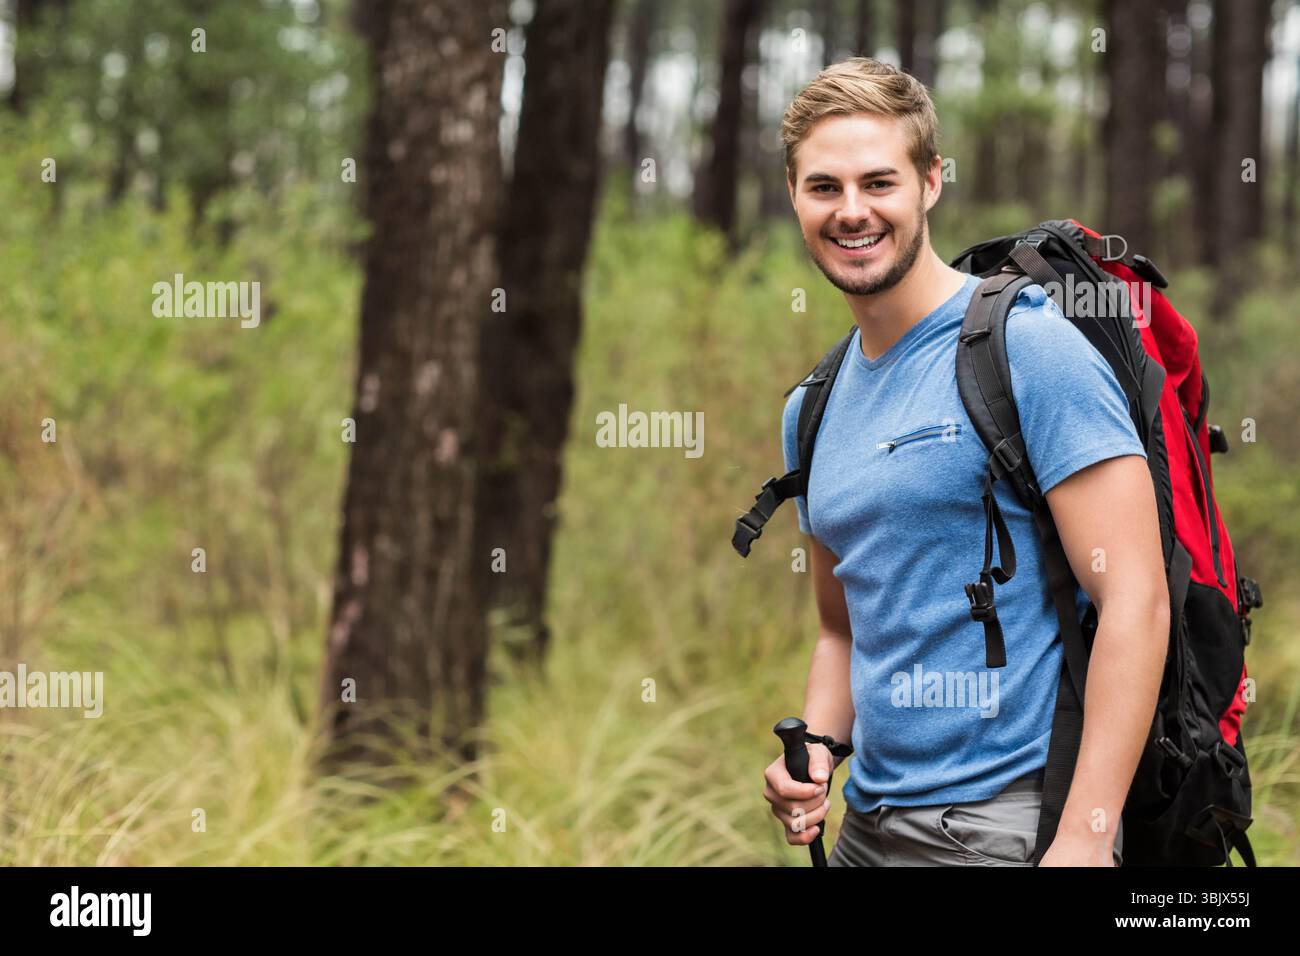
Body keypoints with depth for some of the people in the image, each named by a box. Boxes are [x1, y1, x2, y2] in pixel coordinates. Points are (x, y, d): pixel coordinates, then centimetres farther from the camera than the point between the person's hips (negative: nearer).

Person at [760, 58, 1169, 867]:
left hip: (1007, 823, -7)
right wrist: (814, 754, 1)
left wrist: (1085, 837, -21)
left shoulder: (1030, 351, -11)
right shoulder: (812, 410, 11)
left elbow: (1135, 600, -16)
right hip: (867, 822, 7)